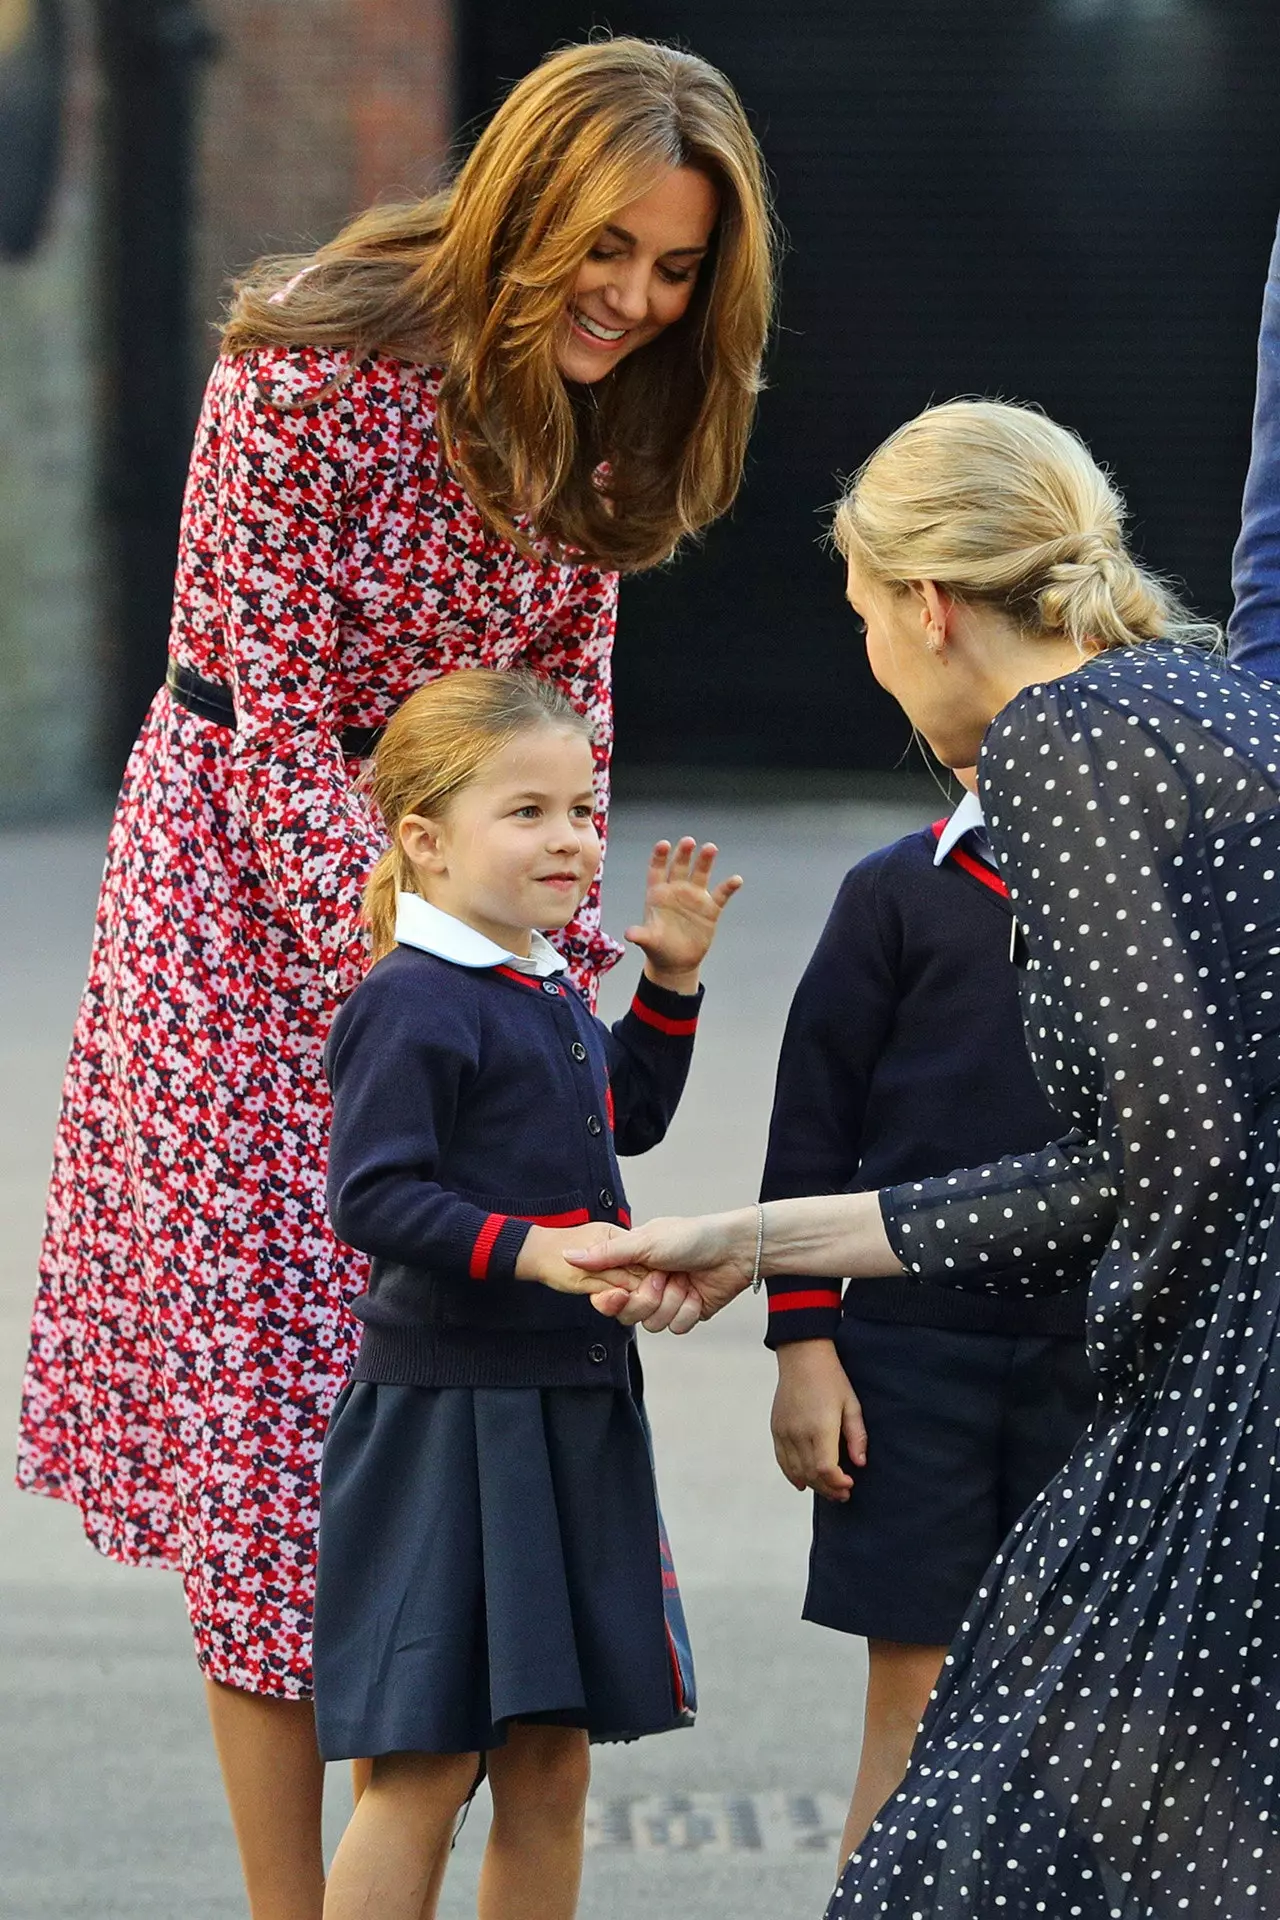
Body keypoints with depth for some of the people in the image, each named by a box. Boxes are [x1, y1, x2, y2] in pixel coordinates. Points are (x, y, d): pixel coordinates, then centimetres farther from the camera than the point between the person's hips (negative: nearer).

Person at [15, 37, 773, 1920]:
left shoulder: (598, 415, -1)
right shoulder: (311, 377, -21)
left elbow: (566, 704, 6)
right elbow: (283, 716, -19)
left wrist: (568, 969, -2)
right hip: (258, 889, -6)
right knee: (264, 1403, -3)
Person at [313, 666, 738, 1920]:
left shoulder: (550, 998, 13)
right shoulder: (410, 1008, -15)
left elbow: (627, 1117, 31)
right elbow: (372, 1198, -22)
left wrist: (670, 982, 21)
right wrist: (528, 1249, -30)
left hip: (573, 1414, 9)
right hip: (445, 1421, -9)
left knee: (550, 1762, 11)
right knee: (423, 1769, -7)